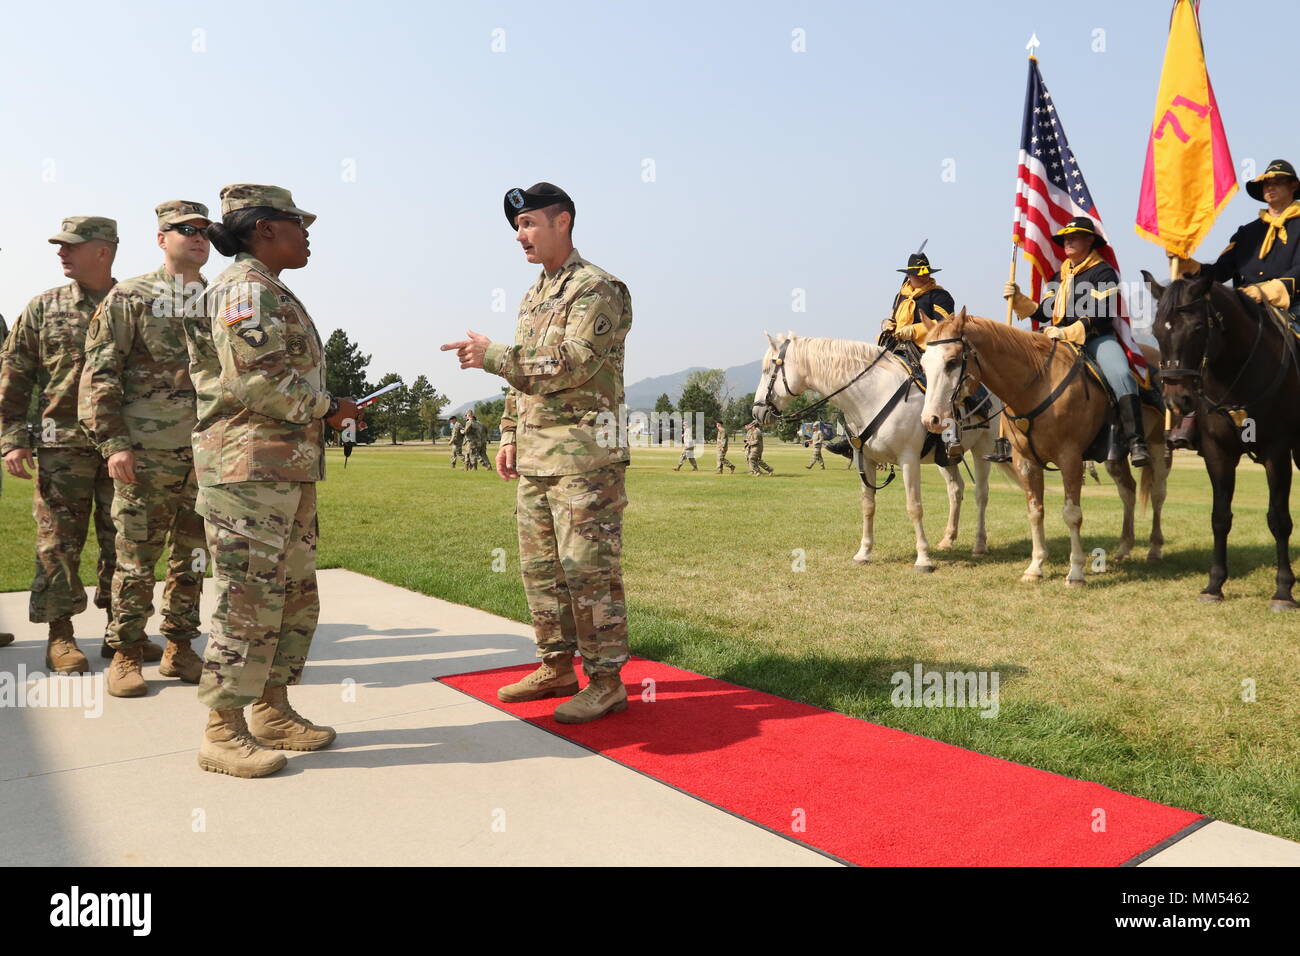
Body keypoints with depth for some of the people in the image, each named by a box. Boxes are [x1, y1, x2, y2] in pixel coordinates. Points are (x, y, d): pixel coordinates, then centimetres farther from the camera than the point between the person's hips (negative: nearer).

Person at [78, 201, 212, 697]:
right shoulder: (129, 297, 1)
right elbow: (99, 373, -3)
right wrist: (113, 442, -11)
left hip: (209, 453, 4)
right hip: (147, 453, -4)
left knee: (193, 556, 9)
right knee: (136, 558, 1)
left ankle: (180, 648, 20)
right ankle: (125, 655, 13)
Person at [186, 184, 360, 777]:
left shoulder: (275, 294, 22)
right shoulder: (245, 287, -9)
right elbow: (254, 379, -20)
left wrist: (325, 413, 9)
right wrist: (326, 410, -10)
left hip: (289, 468, 10)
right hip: (249, 467, -10)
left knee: (296, 594, 13)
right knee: (249, 597, -6)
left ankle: (272, 711, 24)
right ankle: (223, 732, 5)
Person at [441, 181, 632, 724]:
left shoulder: (597, 289, -8)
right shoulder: (532, 297, 20)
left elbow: (573, 363, -21)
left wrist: (492, 355, -20)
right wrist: (509, 437, 16)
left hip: (583, 451, -9)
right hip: (535, 455, 9)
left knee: (588, 567, -6)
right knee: (539, 566, 12)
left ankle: (606, 682, 4)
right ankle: (556, 668, 23)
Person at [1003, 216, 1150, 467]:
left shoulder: (1103, 272, 0)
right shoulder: (1060, 276, 21)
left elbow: (1100, 317, -11)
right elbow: (1044, 312, 17)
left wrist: (1067, 333, -22)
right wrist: (1018, 299, 2)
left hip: (1096, 338, -6)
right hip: (1060, 339, 6)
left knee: (1121, 375, -30)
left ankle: (1136, 443, -36)